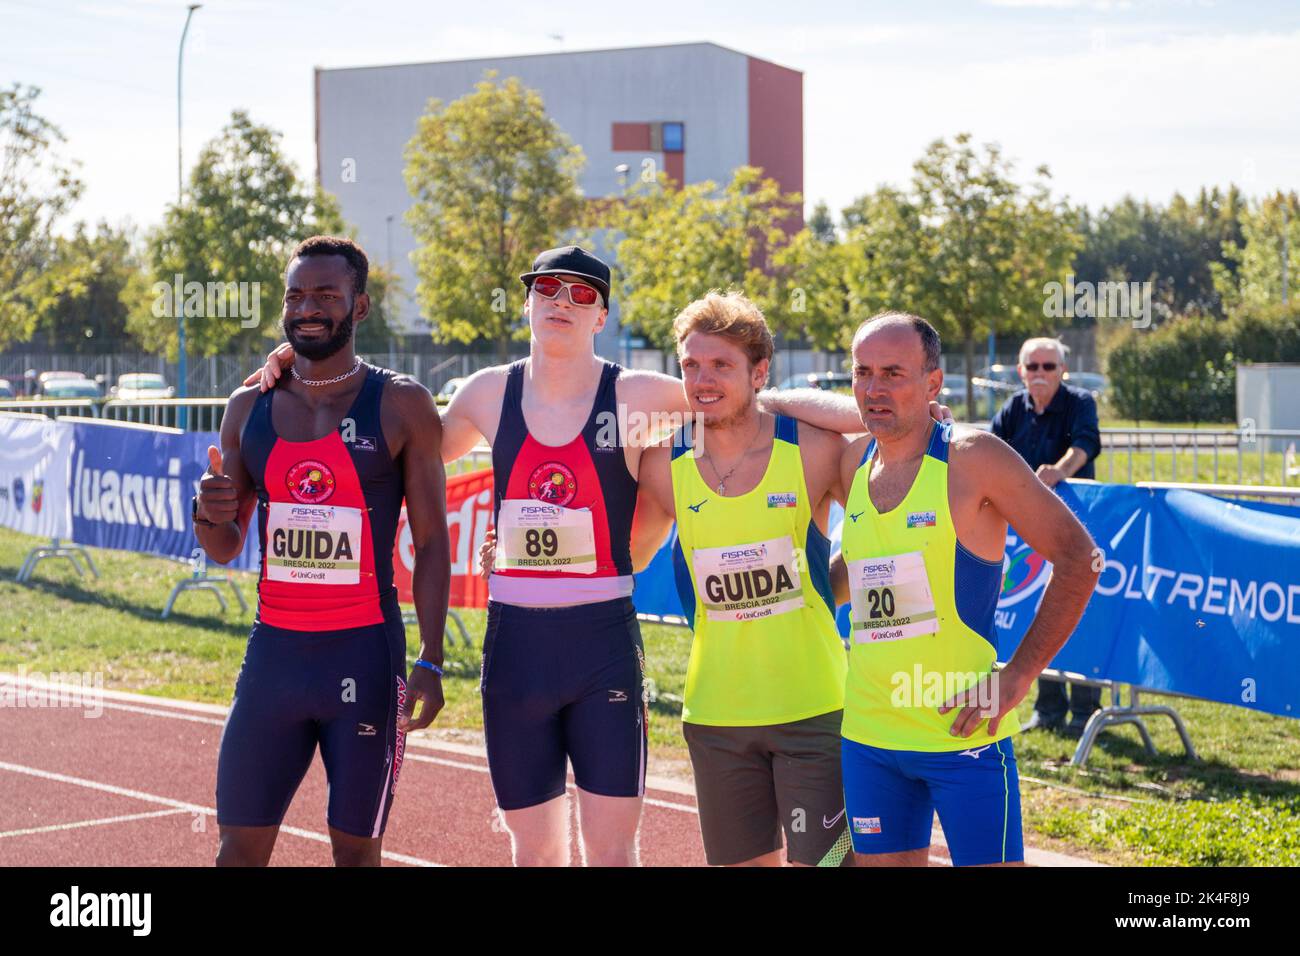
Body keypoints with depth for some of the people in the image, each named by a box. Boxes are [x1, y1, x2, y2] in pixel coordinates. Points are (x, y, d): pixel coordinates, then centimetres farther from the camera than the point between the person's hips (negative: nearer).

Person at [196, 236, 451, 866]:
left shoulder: (402, 406, -2)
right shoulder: (249, 409, 8)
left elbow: (432, 542, -3)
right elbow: (225, 549, 15)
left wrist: (430, 662, -11)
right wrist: (209, 516, -9)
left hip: (365, 655, -3)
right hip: (273, 649, 3)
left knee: (356, 846, 4)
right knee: (240, 845, 3)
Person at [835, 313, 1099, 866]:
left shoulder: (971, 458, -10)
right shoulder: (853, 465, 8)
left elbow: (1077, 559, -9)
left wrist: (1017, 677, -12)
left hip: (963, 733, -6)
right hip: (867, 734, 6)